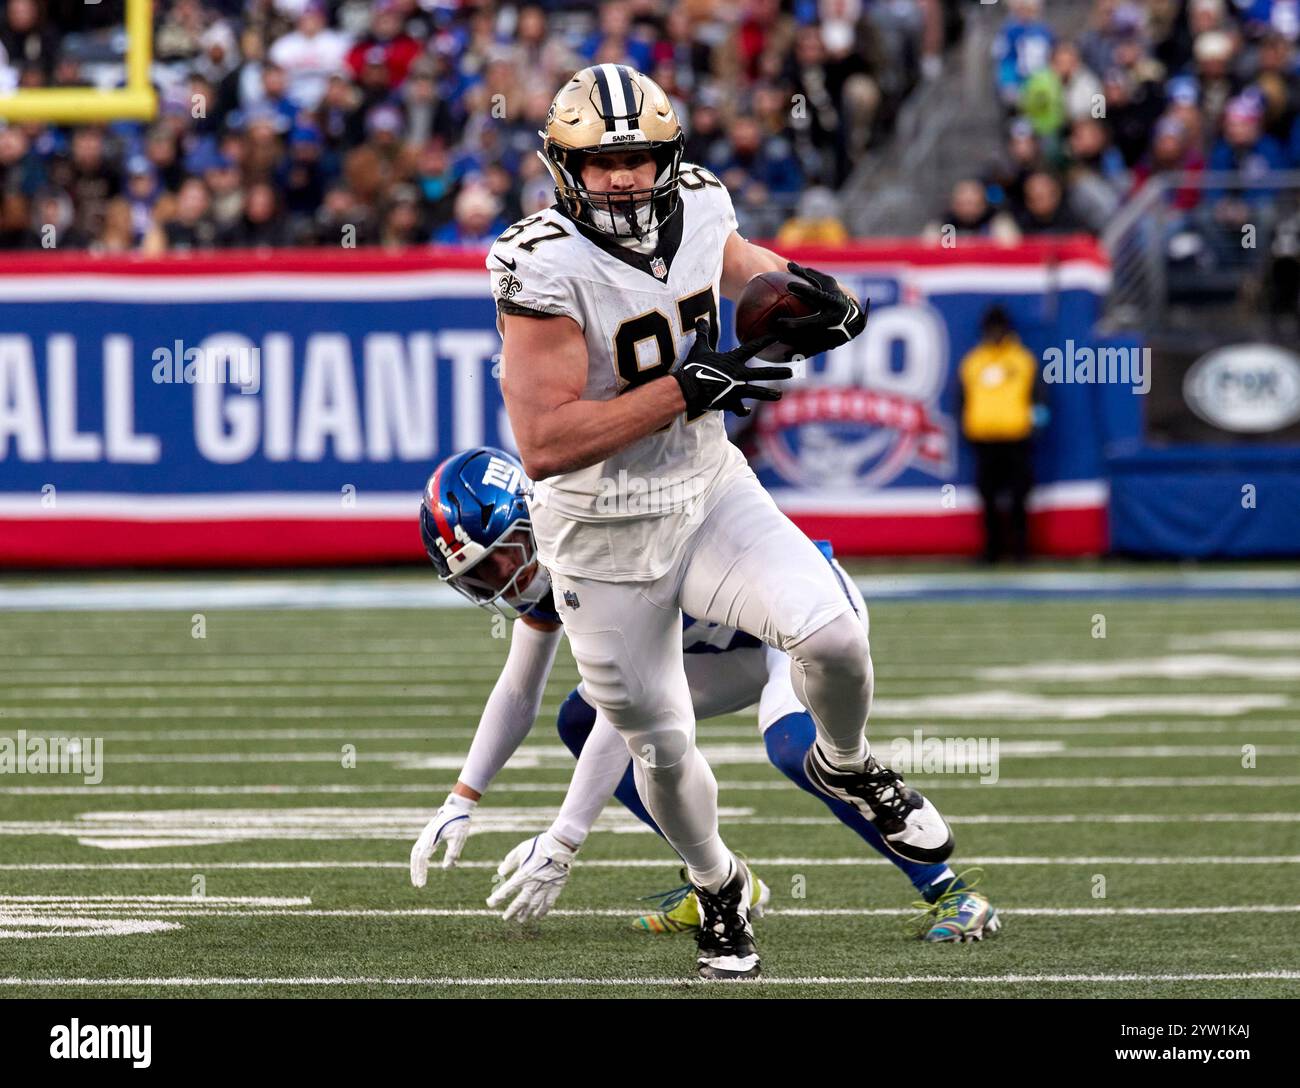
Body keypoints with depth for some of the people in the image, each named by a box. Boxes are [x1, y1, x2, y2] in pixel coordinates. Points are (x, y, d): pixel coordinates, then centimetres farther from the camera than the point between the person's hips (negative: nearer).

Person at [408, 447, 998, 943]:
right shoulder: (540, 557, -5)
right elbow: (518, 693, 9)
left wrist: (561, 845, -33)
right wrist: (459, 803, 1)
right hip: (736, 647, 10)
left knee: (795, 747, -36)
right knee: (579, 720, 1)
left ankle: (947, 889, -23)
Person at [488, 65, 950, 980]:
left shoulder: (695, 208, -8)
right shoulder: (547, 270, -26)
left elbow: (735, 262, 19)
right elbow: (543, 445, -33)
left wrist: (800, 287, -5)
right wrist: (686, 388, -35)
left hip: (710, 491, 3)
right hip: (607, 536, -3)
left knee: (830, 633, -20)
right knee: (662, 748, 9)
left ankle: (847, 767, 14)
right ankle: (718, 888, 41)